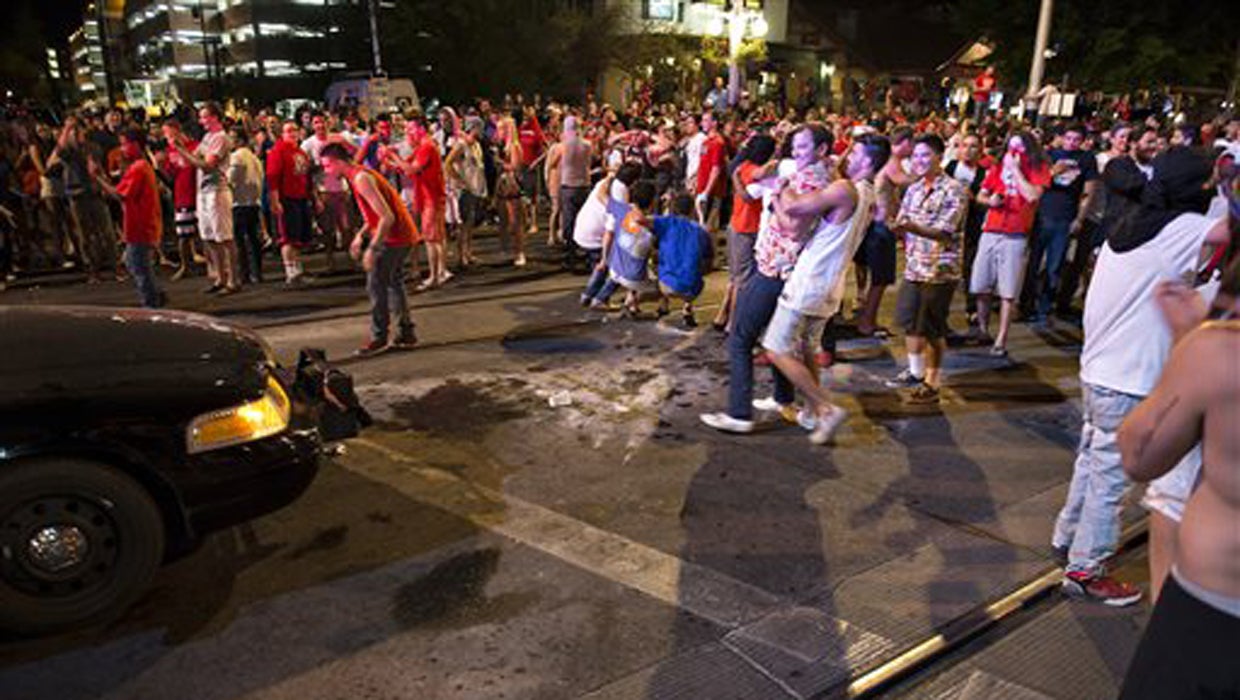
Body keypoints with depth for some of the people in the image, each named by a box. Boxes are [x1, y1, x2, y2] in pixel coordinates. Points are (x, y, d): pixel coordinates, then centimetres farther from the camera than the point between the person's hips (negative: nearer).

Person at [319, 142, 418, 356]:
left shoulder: (361, 179, -18)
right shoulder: (359, 175, 14)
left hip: (395, 237, -10)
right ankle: (406, 334, 23)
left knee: (376, 285, -4)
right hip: (402, 234, 10)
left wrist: (371, 249, -24)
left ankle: (379, 338, 2)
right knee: (394, 283, 17)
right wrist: (360, 236, 14)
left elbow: (387, 217, -26)